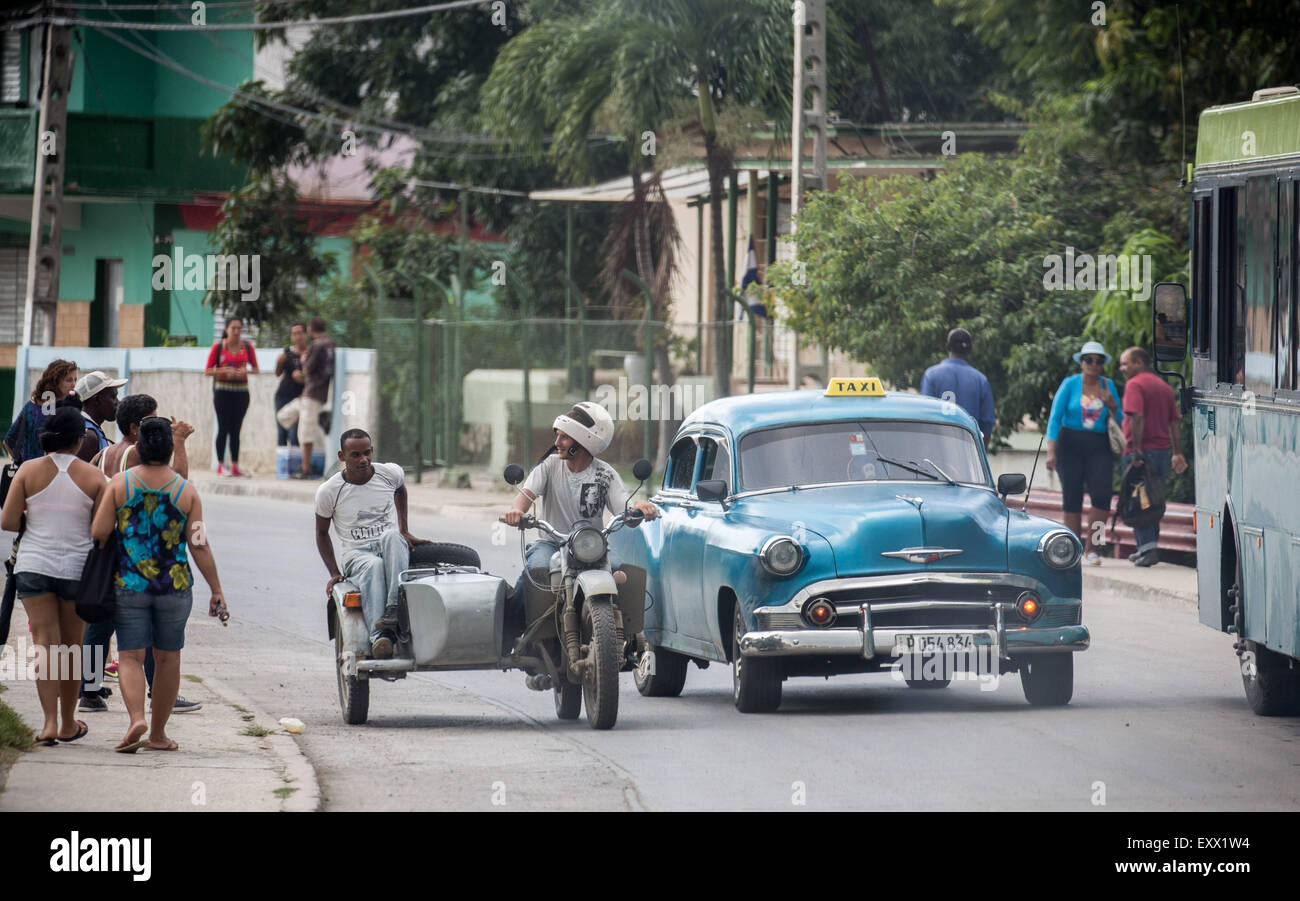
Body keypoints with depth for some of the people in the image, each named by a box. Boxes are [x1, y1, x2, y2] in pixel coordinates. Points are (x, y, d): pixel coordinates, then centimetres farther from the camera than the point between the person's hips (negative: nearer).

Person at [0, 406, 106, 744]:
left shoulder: (29, 470, -4)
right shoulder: (93, 477, -6)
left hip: (34, 564, 0)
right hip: (78, 566, 0)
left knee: (46, 644, 0)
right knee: (71, 646, 13)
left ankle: (50, 723, -13)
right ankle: (68, 723, 22)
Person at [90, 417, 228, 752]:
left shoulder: (119, 483, -5)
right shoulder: (186, 491, -4)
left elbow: (98, 533, -7)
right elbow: (199, 545, -5)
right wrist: (216, 591, 1)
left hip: (129, 583, -1)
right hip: (175, 585, 1)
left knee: (130, 657, 0)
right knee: (167, 658, 14)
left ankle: (136, 719, -24)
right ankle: (158, 733, 20)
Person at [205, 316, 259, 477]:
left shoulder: (247, 347, 5)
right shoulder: (218, 347, -2)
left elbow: (255, 369, 9)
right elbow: (208, 371, -2)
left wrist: (245, 371, -13)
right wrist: (224, 371, -18)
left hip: (241, 391, 2)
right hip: (223, 391, -2)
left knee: (236, 429, 5)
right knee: (224, 428, -5)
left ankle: (235, 465, 7)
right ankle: (220, 465, -1)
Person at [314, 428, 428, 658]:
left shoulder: (390, 473, 3)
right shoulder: (329, 491, -2)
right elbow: (322, 533, 11)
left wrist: (404, 531, 19)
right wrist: (334, 574, 1)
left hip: (392, 547, 2)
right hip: (356, 554, -2)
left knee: (392, 535, -36)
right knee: (373, 566, -39)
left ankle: (394, 609, -48)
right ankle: (379, 637, -58)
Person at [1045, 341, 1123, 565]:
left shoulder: (1108, 386, 8)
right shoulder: (1070, 384, 0)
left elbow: (1120, 421, 11)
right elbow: (1054, 418, -4)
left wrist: (1111, 405, -9)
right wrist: (1051, 450, -14)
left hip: (1098, 447, 2)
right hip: (1070, 444, -2)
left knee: (1102, 494, -15)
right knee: (1072, 497, -3)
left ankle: (1091, 547, -6)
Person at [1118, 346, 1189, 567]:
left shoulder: (1135, 385, -8)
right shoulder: (1164, 386, 18)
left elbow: (1137, 418, -20)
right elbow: (1174, 422, 15)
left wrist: (1136, 451, -22)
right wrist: (1178, 453, 13)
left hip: (1142, 451, -8)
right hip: (1163, 450, 8)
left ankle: (1148, 549, -14)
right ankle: (1148, 548, 21)